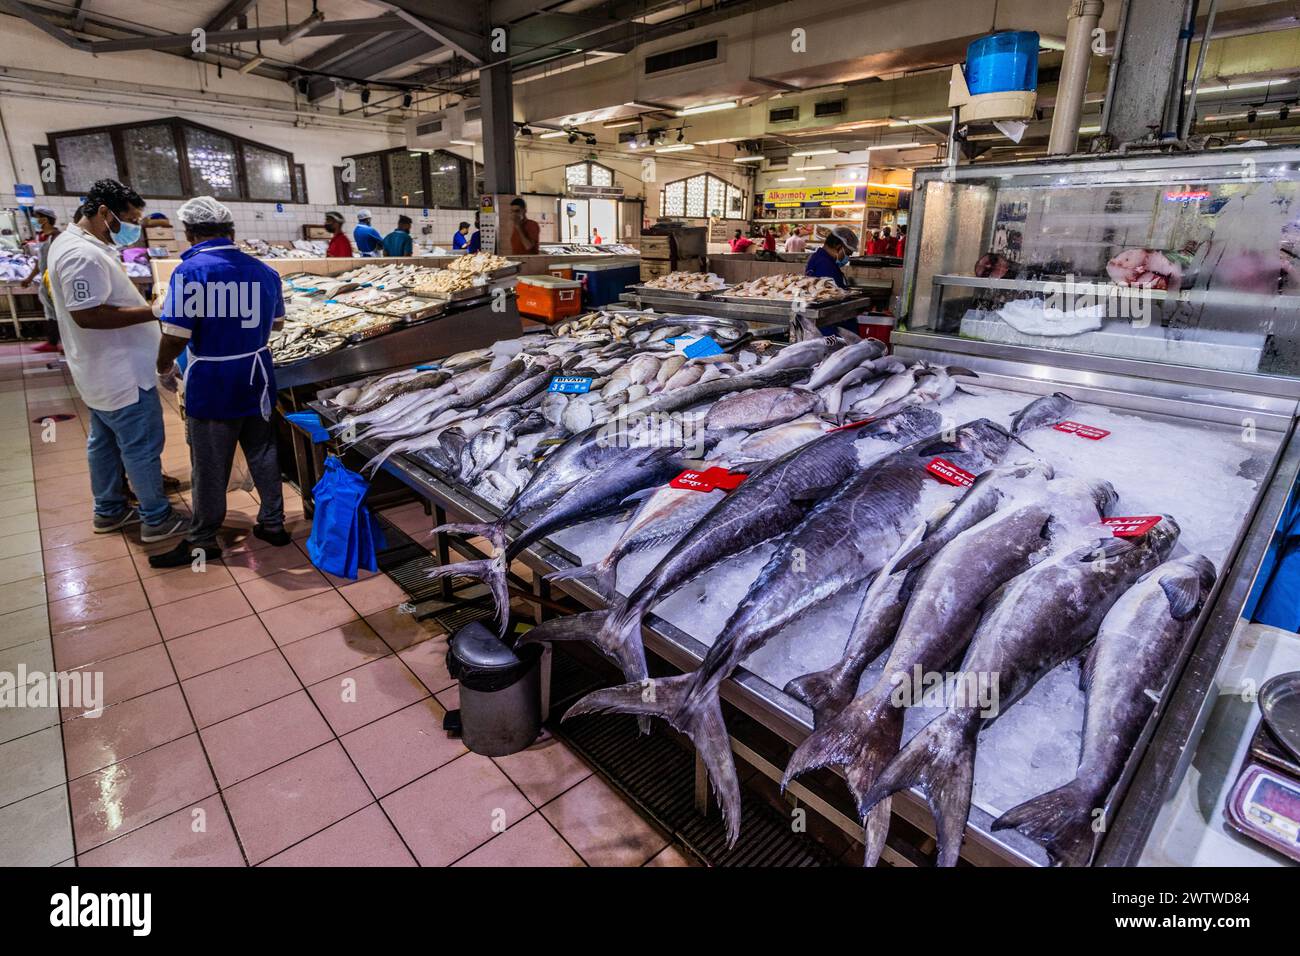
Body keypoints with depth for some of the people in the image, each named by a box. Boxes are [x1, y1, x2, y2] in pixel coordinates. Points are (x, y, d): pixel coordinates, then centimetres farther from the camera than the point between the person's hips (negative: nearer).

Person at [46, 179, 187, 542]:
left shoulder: (70, 242, 12)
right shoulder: (83, 255, -22)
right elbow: (87, 315, -27)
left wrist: (143, 302, 10)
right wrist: (153, 312, -25)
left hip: (102, 371, 11)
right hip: (121, 374, -11)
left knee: (104, 441, 19)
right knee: (142, 447, -1)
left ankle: (109, 511, 32)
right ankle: (157, 520, 9)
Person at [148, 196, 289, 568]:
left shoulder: (190, 271, -15)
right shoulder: (263, 270, 1)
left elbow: (175, 336, -17)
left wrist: (164, 366, 2)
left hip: (212, 386, -5)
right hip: (257, 379, 5)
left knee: (210, 466, 7)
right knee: (263, 454, 16)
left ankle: (202, 541, 22)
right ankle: (273, 523, 28)